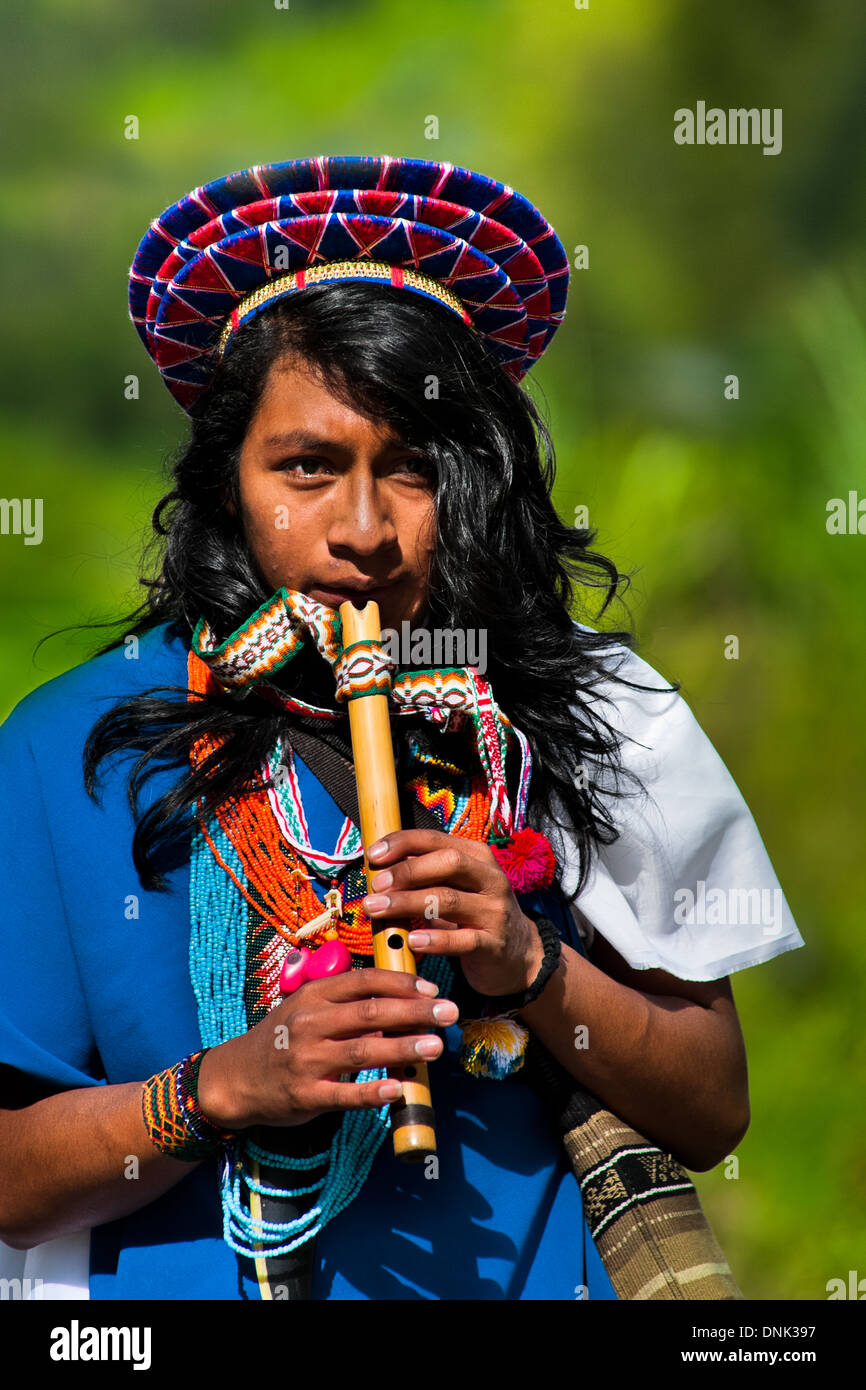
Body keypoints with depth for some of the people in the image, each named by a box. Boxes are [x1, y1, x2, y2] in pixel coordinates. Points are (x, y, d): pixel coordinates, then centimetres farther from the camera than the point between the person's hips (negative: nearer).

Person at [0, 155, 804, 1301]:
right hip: (184, 1292, 0)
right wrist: (226, 1087, -14)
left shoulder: (594, 722, 6)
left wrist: (532, 969, -7)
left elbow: (714, 1116, 7)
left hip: (516, 1276, 0)